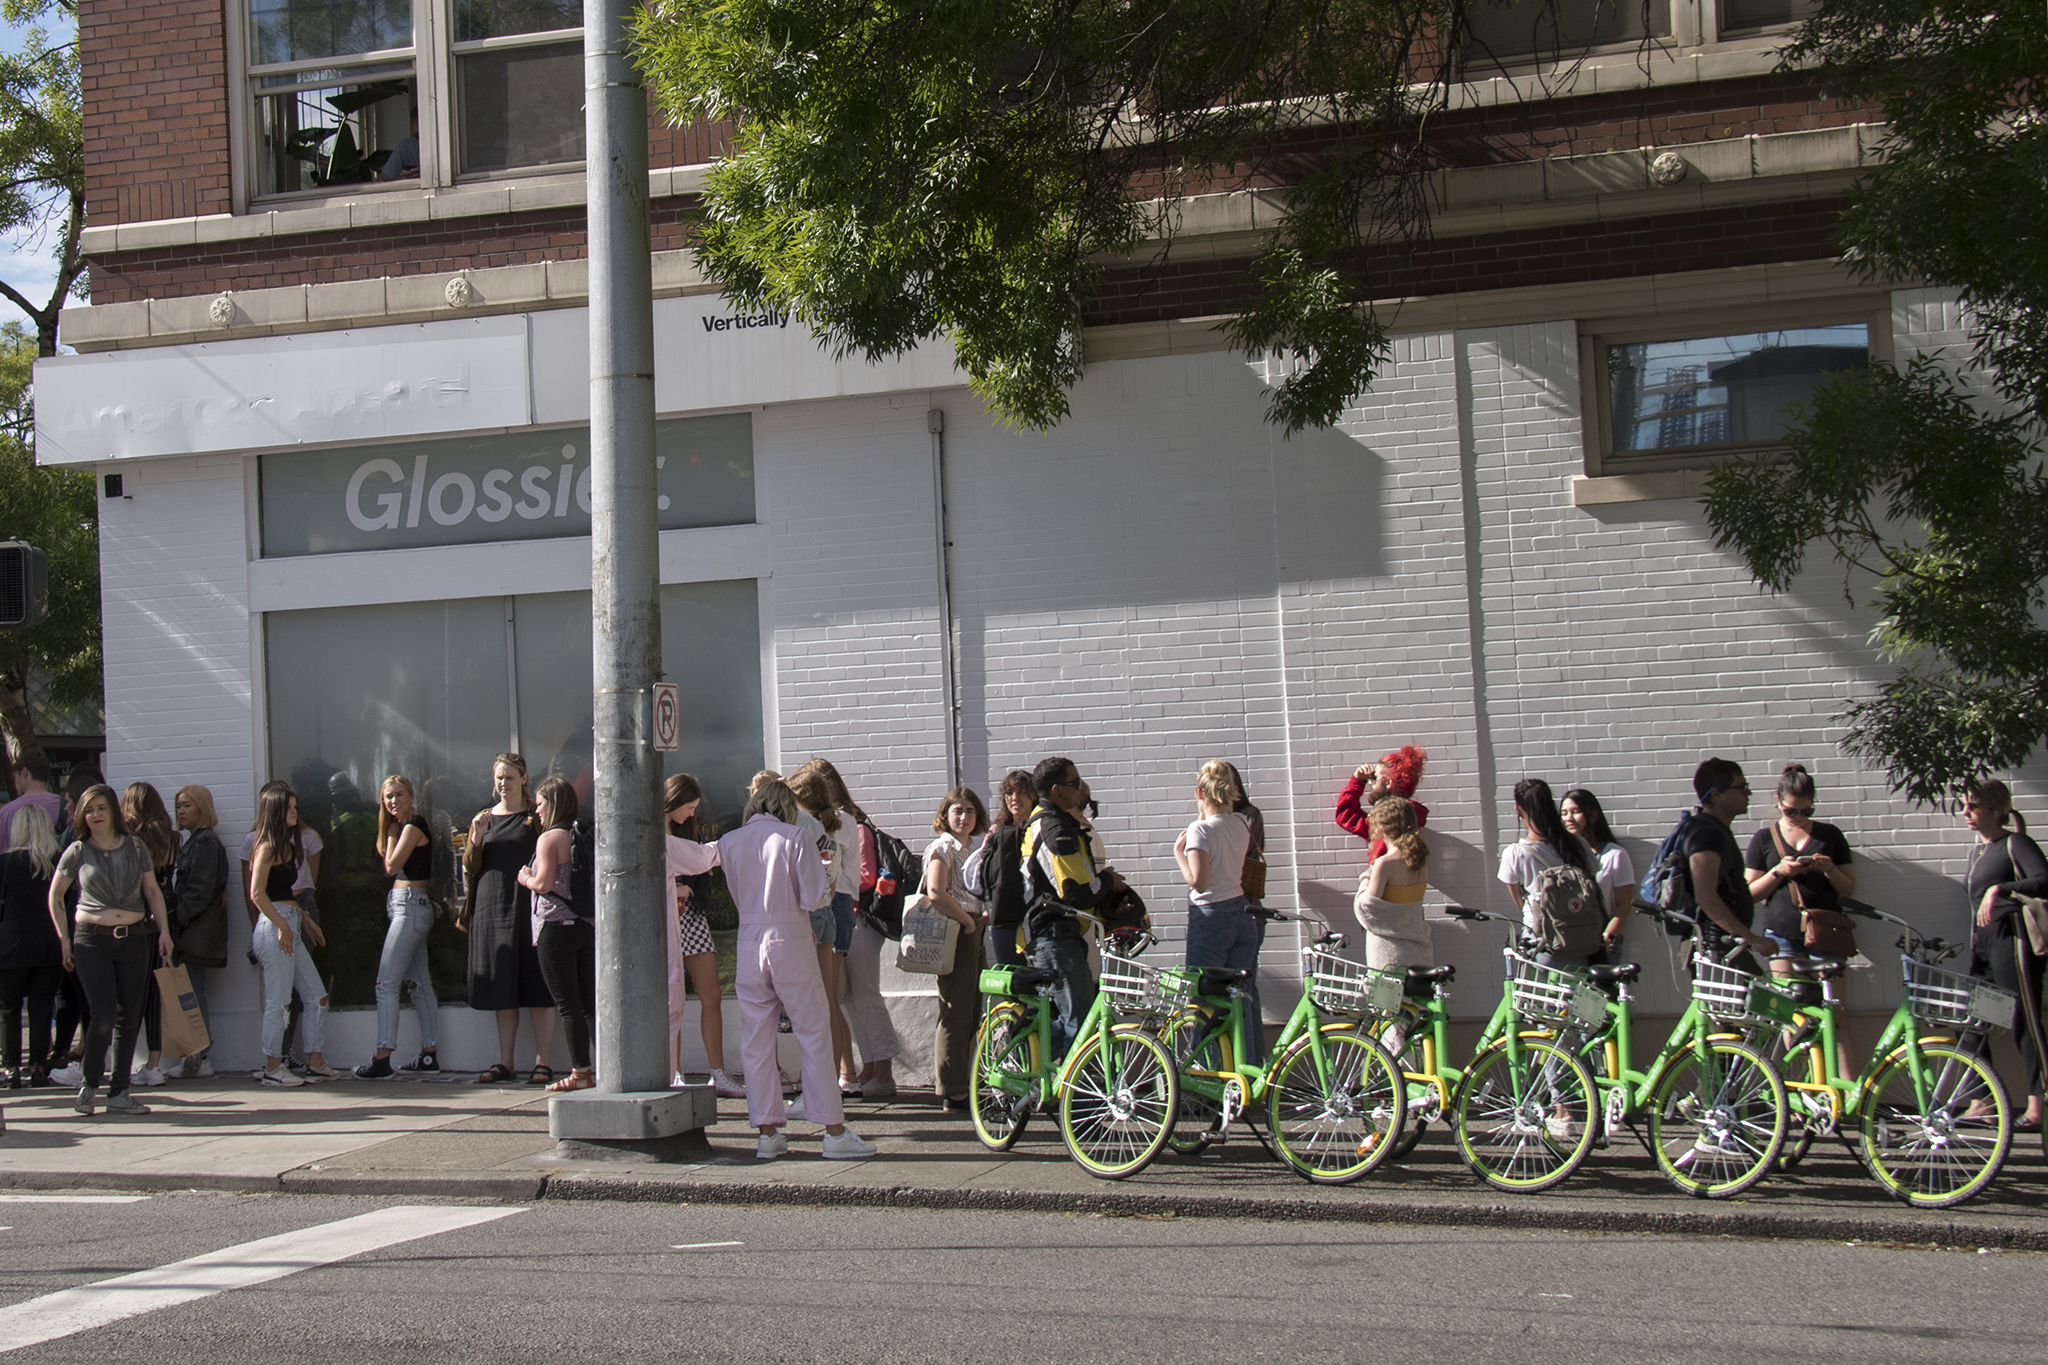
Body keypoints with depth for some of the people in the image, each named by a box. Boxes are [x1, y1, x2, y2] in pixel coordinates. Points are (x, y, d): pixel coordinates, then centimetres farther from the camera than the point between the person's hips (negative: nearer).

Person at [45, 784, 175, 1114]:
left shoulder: (136, 847, 6)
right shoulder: (77, 852, 2)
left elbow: (152, 891, 15)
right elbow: (55, 896, 11)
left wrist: (163, 929, 5)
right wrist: (64, 938, 5)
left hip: (133, 939, 3)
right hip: (92, 940, -3)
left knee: (129, 1017, 2)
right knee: (104, 1016, -11)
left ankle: (119, 1093, 10)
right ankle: (89, 1085, 8)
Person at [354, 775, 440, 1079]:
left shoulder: (414, 824, -13)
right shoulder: (404, 825, 16)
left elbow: (392, 866, -13)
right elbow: (388, 867, 15)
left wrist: (392, 831, -5)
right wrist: (392, 828, 13)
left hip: (410, 904, -10)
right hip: (409, 907, 10)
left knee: (387, 983, -11)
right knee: (421, 983, 10)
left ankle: (382, 1060, -14)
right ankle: (429, 1056, 13)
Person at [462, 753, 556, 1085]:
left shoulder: (536, 816, 3)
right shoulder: (484, 818, 14)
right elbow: (470, 868, 10)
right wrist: (476, 839, -6)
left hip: (530, 907, -4)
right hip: (492, 907, 4)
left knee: (537, 988, -5)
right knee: (502, 989, 6)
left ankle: (543, 1062, -3)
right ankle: (504, 1062, 10)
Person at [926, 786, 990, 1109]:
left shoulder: (969, 849, 20)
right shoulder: (942, 847, -7)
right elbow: (936, 892, -21)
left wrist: (984, 917, 9)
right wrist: (968, 920, -14)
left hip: (972, 934, 9)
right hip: (954, 935, -9)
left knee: (970, 1014, 10)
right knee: (956, 1013, -8)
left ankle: (960, 1086, 16)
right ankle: (952, 1091, -5)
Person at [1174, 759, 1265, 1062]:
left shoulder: (1200, 830, -15)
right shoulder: (1241, 824, 4)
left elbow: (1198, 881, -21)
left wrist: (1178, 852, -8)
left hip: (1210, 919, -6)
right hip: (1243, 916, 6)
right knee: (1245, 997, 12)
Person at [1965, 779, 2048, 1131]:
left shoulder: (2015, 844, -5)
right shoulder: (1978, 851, 20)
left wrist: (2000, 888, -32)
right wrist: (1973, 945, 27)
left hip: (2012, 940, -9)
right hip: (1983, 944, 9)